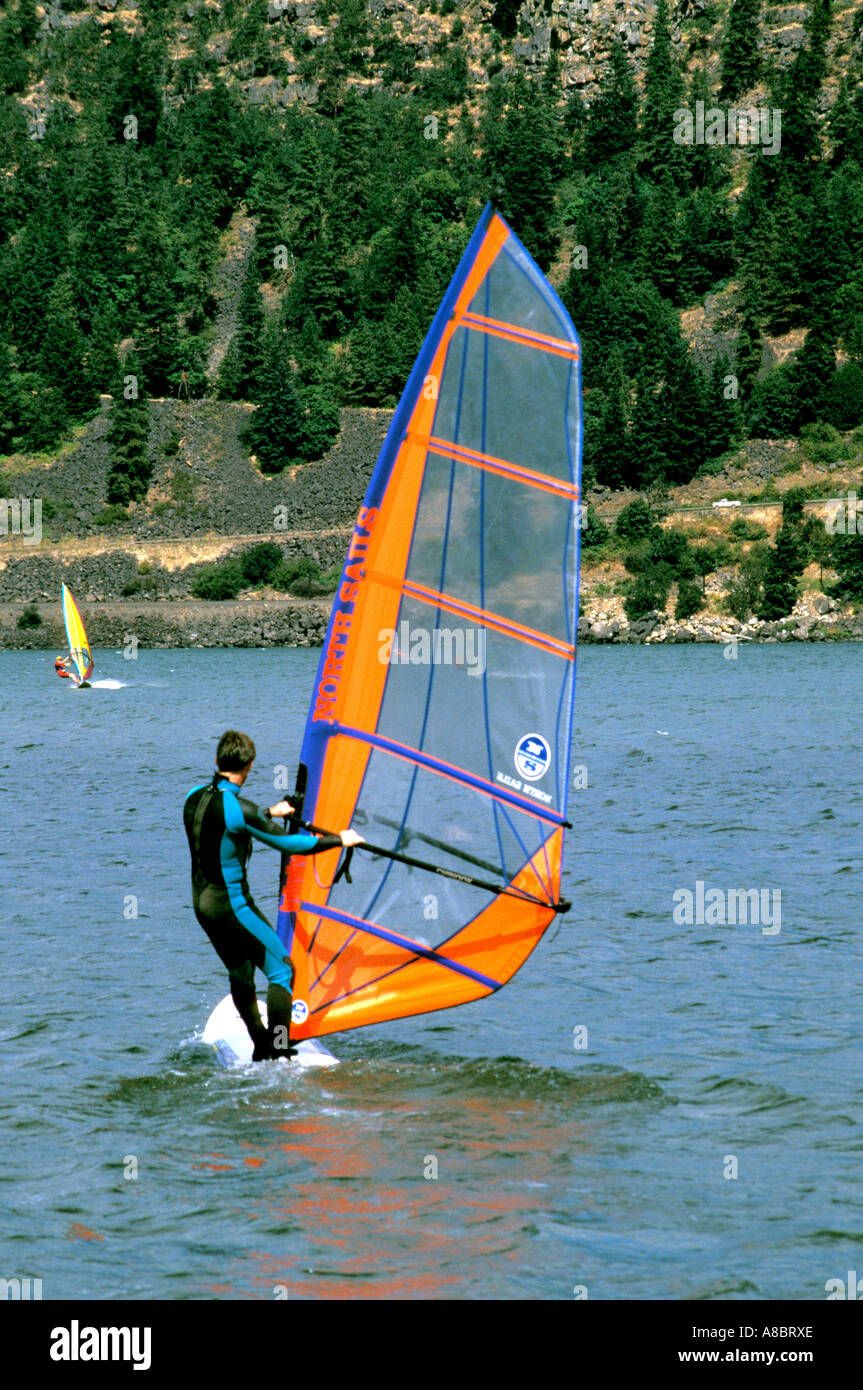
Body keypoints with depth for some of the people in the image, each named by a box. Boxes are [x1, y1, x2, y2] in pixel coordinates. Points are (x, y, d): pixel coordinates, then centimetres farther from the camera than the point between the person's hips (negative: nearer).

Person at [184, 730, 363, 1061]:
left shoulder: (195, 798, 3)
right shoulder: (238, 808, -22)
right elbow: (289, 843, -15)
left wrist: (270, 813, 39)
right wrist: (339, 840, -2)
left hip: (201, 902, 8)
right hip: (231, 904, -8)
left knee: (240, 974, 22)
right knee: (281, 969, 0)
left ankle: (260, 1048, 30)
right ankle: (279, 1053, -4)